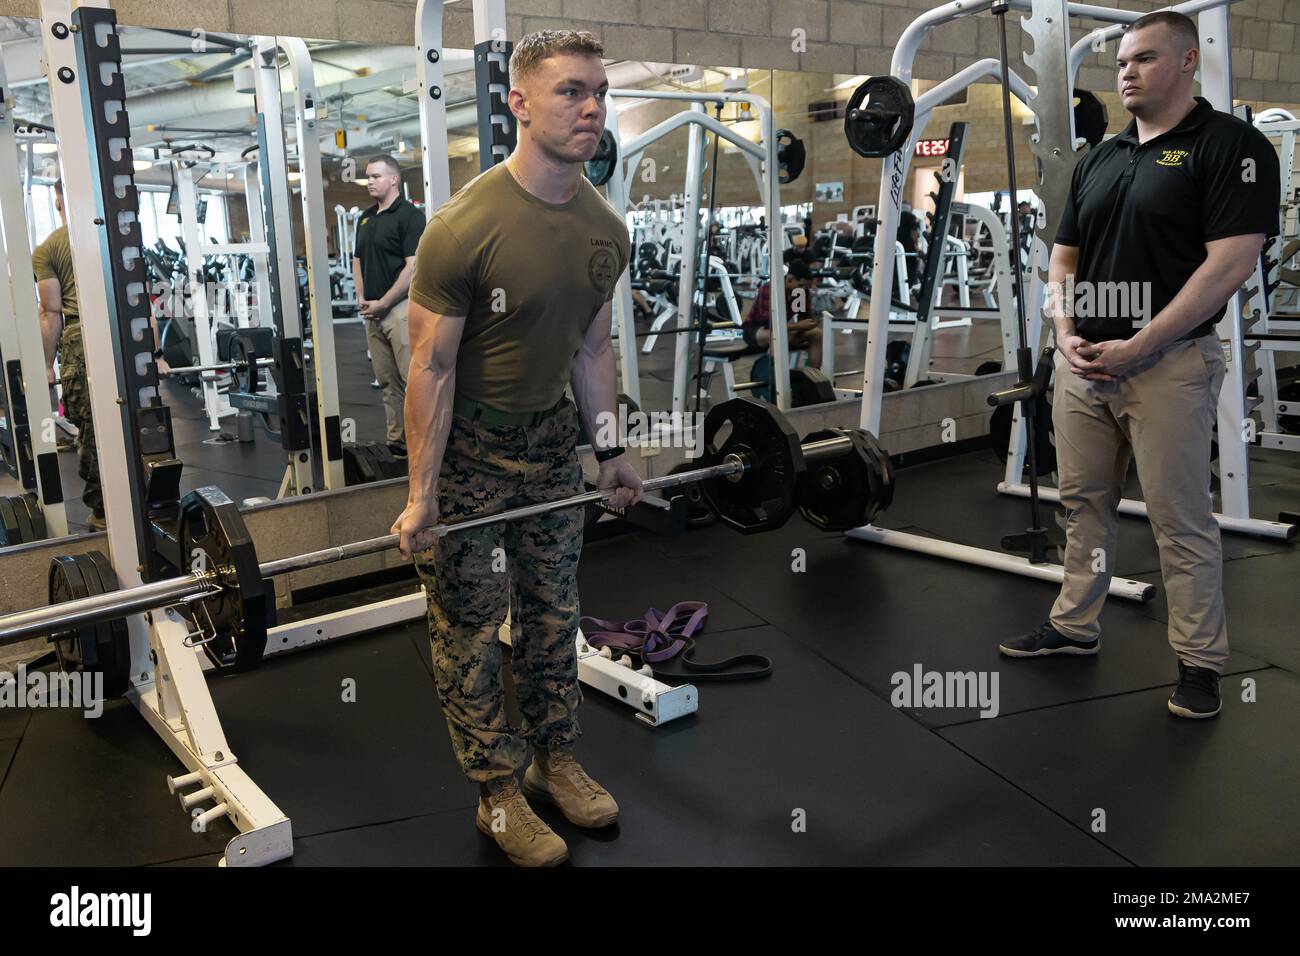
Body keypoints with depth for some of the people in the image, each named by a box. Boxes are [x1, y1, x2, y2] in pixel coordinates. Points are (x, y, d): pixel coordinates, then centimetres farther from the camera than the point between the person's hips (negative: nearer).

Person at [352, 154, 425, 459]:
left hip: (400, 308, -8)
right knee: (387, 381, 11)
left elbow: (414, 266, -15)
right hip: (372, 311, 8)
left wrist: (382, 303, -14)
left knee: (413, 379, -8)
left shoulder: (409, 215, -7)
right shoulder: (365, 218, 16)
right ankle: (396, 441, 19)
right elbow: (358, 260, 22)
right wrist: (361, 298, 6)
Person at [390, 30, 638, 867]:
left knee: (553, 612, 15)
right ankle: (499, 794, 21)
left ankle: (556, 761, 33)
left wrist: (611, 449, 10)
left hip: (552, 437, 6)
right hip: (467, 445, -6)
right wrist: (423, 497, -17)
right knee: (471, 626, 5)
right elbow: (433, 367, -20)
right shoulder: (466, 228, -24)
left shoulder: (607, 230, -4)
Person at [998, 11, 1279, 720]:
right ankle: (1074, 627, 27)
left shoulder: (1231, 145, -5)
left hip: (1168, 363, -6)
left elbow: (1231, 263, -14)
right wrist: (1067, 333, -1)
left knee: (1181, 521, 0)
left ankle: (1200, 662, 13)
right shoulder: (1098, 160, 15)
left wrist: (1138, 346, -18)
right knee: (1083, 502, 13)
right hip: (1083, 363, 6)